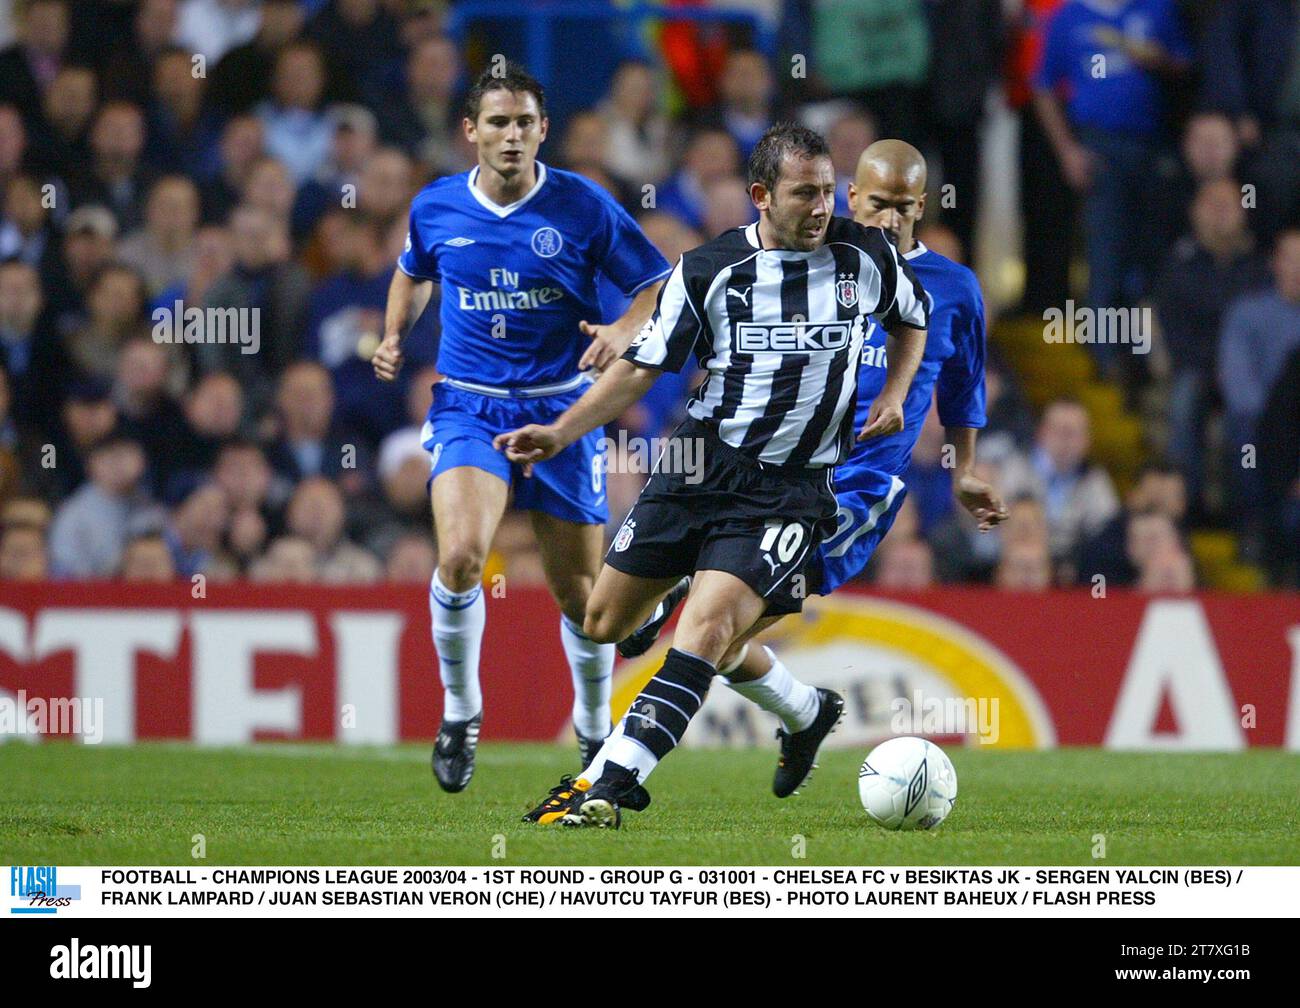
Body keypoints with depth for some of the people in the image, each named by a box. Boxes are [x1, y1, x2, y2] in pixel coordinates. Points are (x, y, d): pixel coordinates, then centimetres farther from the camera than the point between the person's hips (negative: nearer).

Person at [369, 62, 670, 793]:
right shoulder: (436, 207, 1)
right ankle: (460, 713, -3)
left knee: (579, 590, 6)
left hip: (562, 409, 0)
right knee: (461, 556, -25)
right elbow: (414, 271, 24)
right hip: (470, 406, 0)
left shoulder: (581, 205, -6)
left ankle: (596, 731, 31)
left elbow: (659, 286, -1)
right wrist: (394, 335, 7)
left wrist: (626, 330, -21)